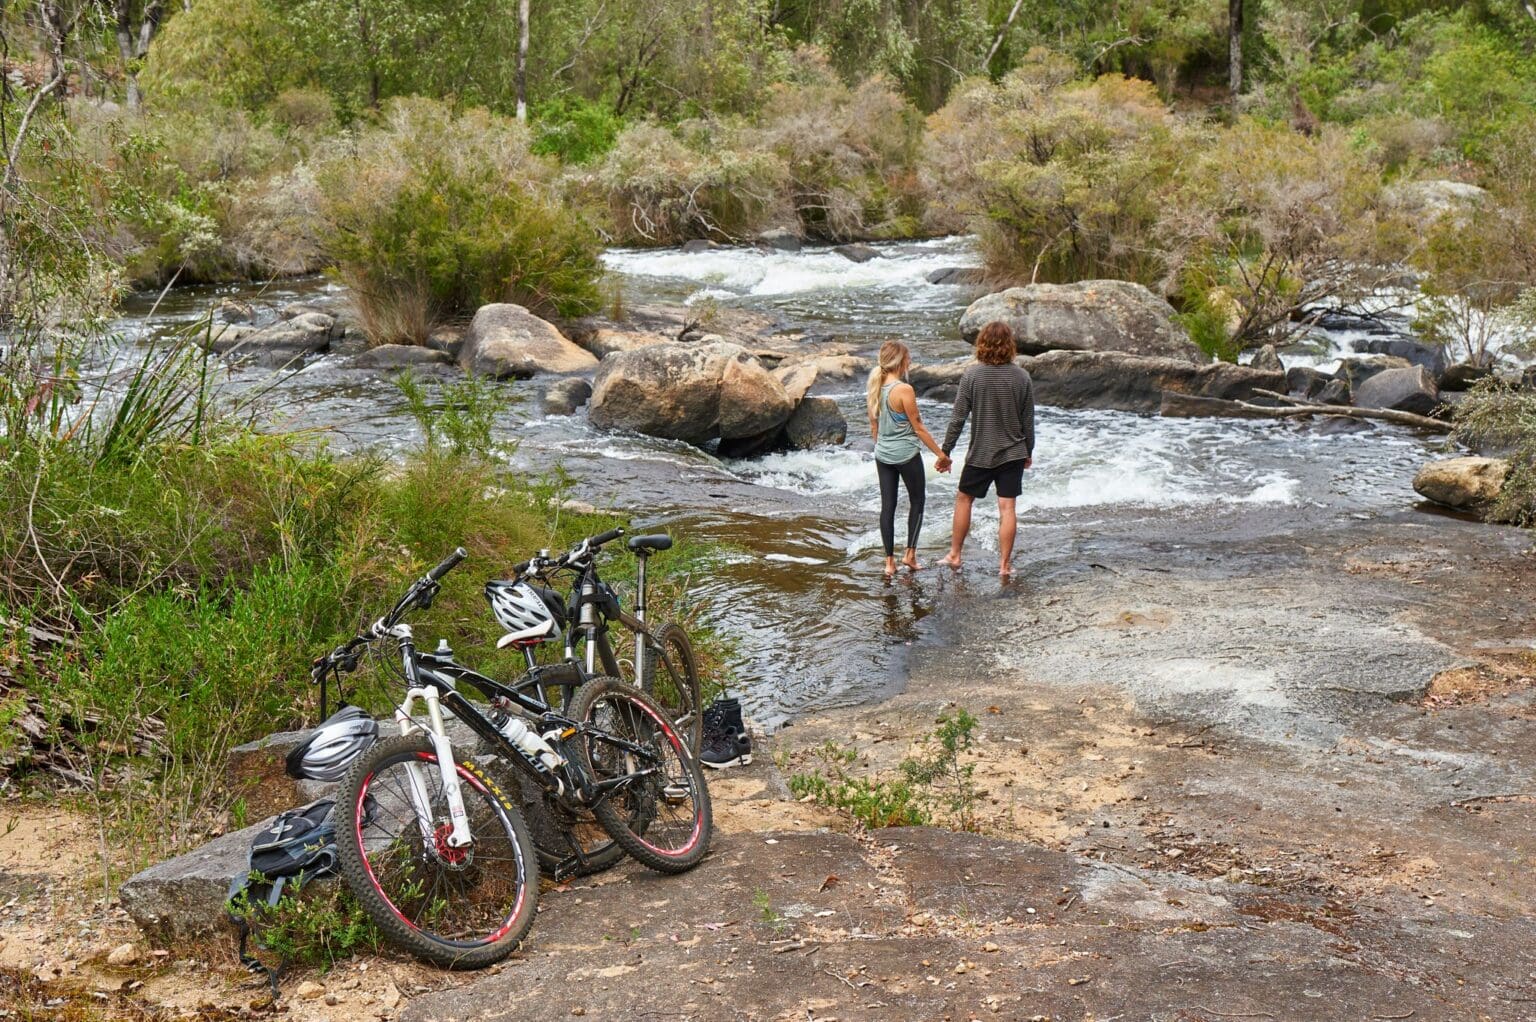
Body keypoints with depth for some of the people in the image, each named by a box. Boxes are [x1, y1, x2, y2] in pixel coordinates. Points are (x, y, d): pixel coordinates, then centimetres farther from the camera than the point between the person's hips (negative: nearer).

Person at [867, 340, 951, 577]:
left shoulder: (875, 388, 1)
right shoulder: (904, 390, -19)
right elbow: (918, 427, -14)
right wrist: (941, 454, -6)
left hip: (882, 455, 6)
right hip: (906, 454, -6)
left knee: (887, 506, 8)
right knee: (917, 500, 14)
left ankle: (889, 561, 10)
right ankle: (910, 553, 12)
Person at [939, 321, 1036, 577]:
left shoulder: (972, 375, -12)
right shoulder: (1021, 377, -5)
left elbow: (958, 418, -11)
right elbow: (1028, 421, 2)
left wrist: (945, 451, -2)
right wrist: (1029, 452, 16)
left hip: (980, 454, -2)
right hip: (1013, 453, 2)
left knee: (964, 499, 16)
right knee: (1007, 507, 4)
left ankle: (954, 555, 22)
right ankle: (1004, 563, 8)